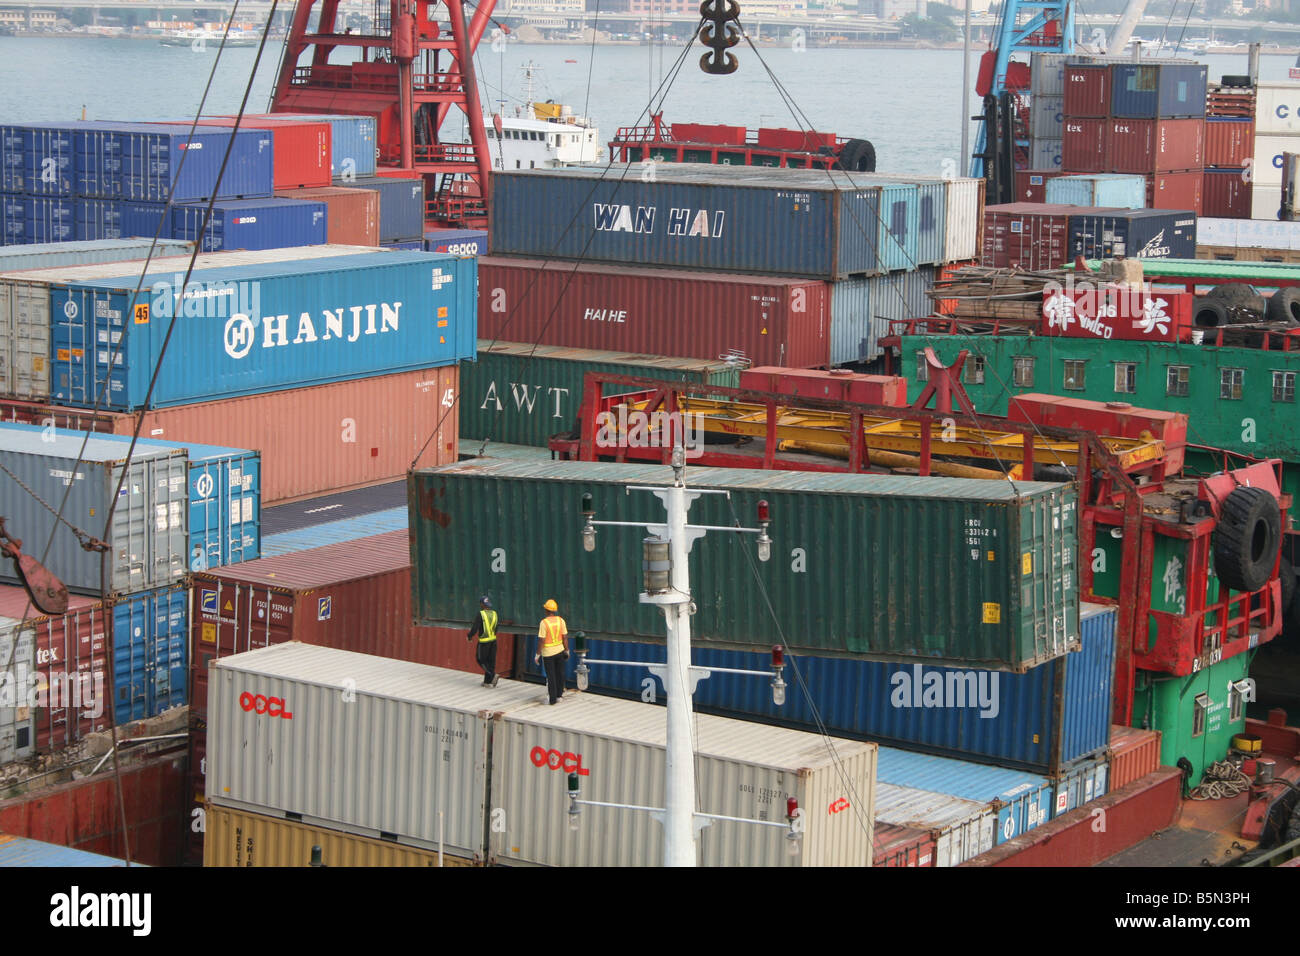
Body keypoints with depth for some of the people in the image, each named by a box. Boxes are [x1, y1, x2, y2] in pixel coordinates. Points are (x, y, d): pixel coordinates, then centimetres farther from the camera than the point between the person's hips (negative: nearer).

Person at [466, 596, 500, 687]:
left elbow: (475, 628, -16)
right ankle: (488, 682, 14)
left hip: (484, 641, -6)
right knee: (491, 661, 11)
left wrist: (469, 636, 0)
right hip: (493, 640, 6)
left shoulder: (481, 614, -15)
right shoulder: (494, 613, 4)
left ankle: (494, 675, -11)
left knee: (481, 660, 6)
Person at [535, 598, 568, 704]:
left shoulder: (544, 622, -17)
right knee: (560, 674, 16)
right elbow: (565, 637, -1)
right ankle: (559, 695, 23)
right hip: (559, 651, 4)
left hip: (548, 653, -4)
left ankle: (552, 698, 7)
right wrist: (567, 650, 11)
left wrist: (537, 655, -8)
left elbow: (541, 640, -17)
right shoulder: (561, 620, -4)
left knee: (550, 676, 4)